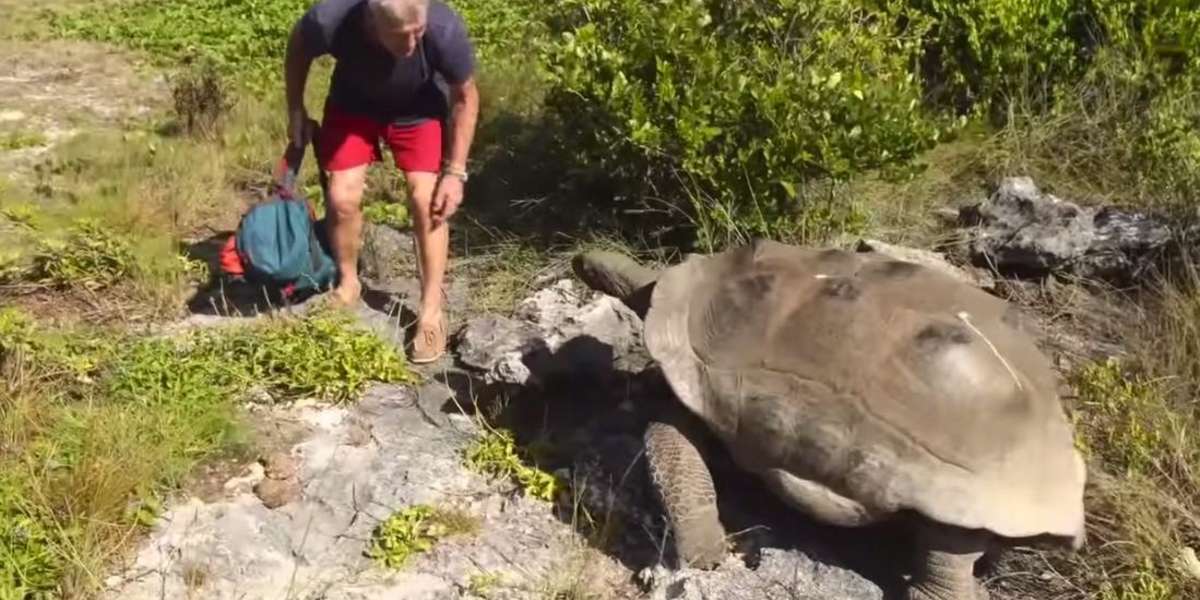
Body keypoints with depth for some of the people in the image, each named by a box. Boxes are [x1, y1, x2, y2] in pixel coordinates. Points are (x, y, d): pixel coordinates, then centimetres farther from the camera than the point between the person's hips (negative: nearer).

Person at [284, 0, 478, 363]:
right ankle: (348, 283, 22)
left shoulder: (444, 29, -38)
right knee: (343, 198, -7)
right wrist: (296, 112, -1)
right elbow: (298, 49, -10)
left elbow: (465, 98, -18)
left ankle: (432, 310, 2)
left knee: (425, 199, -11)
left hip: (418, 107, -1)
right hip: (353, 103, 1)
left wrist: (455, 171, -17)